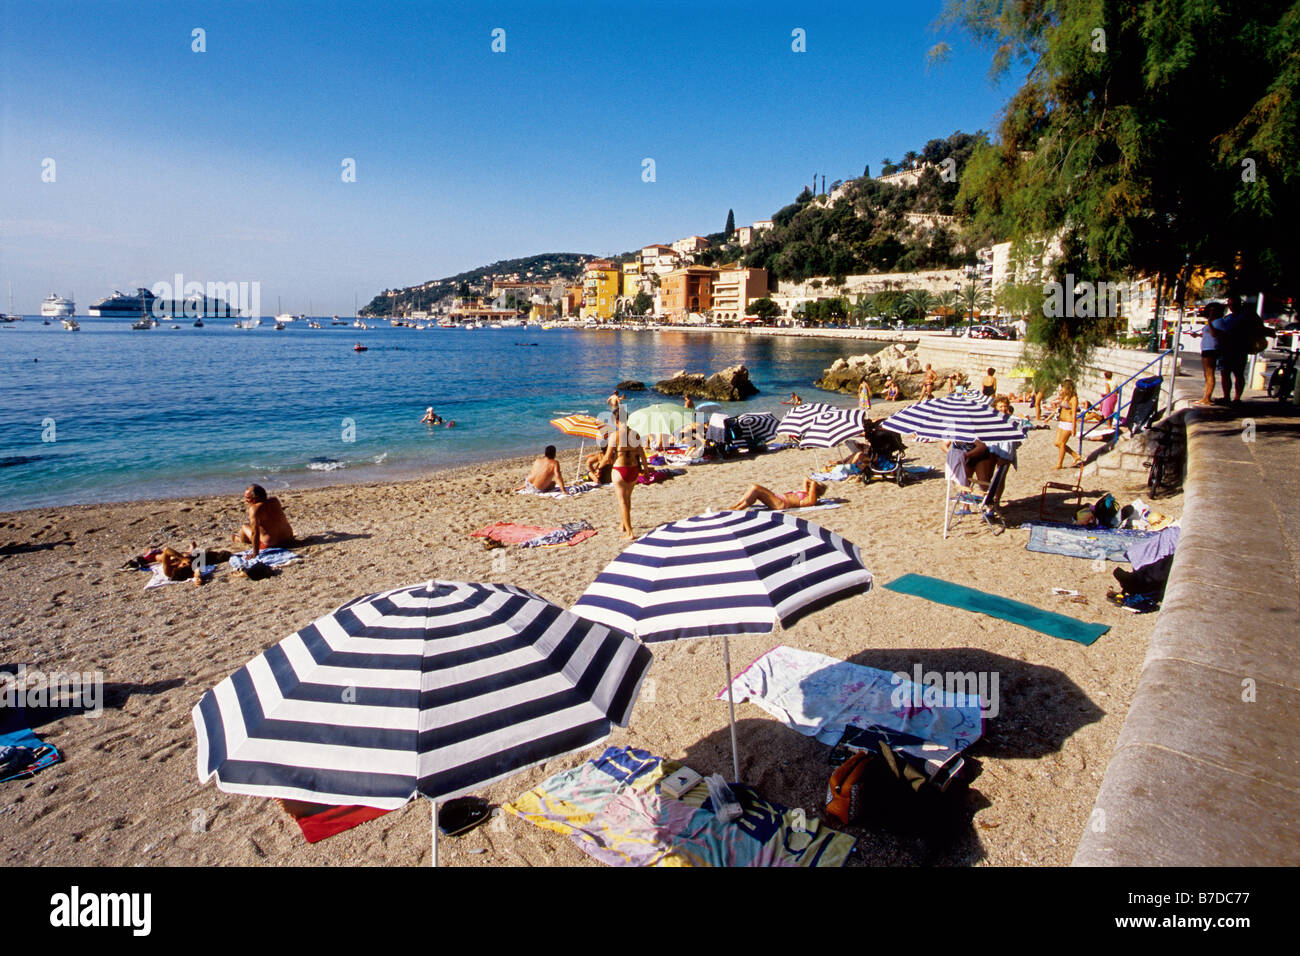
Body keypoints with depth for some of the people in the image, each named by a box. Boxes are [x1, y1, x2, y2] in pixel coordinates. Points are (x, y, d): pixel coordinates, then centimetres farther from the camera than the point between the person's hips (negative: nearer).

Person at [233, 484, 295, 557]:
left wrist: (255, 554, -23)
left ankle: (239, 539, 50)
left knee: (244, 527, 15)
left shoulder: (254, 508, -20)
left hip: (270, 545, -6)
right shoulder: (275, 501, 0)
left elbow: (255, 532, -24)